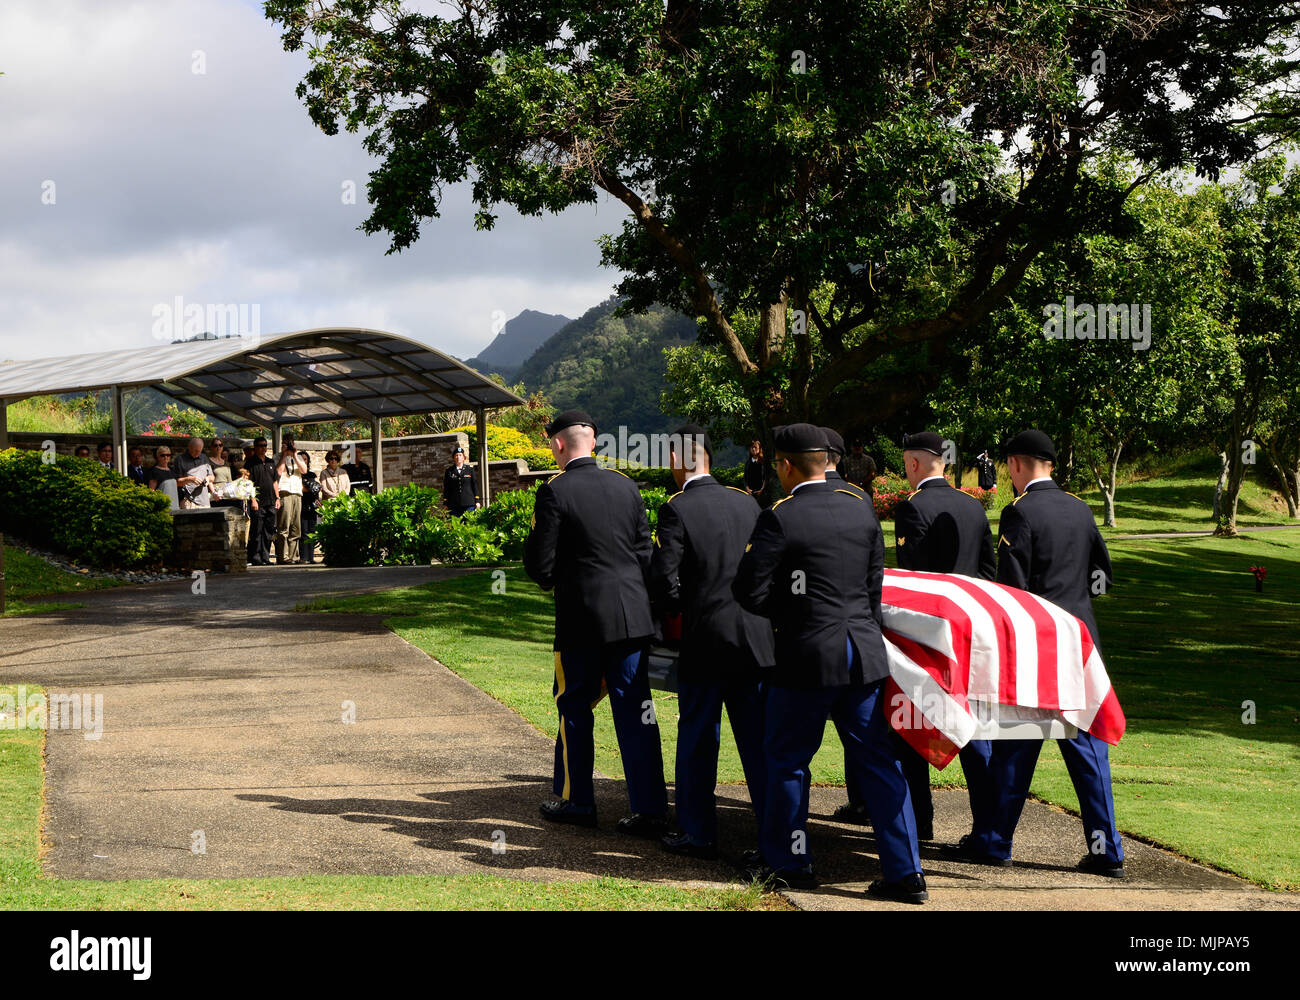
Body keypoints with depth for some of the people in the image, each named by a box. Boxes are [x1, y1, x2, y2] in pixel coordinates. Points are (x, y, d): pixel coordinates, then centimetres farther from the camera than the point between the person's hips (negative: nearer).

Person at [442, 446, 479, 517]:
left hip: (469, 504, 0)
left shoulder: (470, 470, 9)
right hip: (454, 505, 0)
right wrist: (445, 503, 5)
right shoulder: (449, 471, 9)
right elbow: (446, 488, 9)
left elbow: (475, 485, 9)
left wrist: (477, 501, 4)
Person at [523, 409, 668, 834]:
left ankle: (577, 801, 21)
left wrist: (552, 581, 14)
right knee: (635, 712, 6)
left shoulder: (554, 492, -9)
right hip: (633, 616, 4)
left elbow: (540, 564, -8)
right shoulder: (626, 486, 5)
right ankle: (650, 810, 4)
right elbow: (645, 552, 9)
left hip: (582, 618, -4)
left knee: (574, 708, 12)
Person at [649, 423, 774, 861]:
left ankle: (697, 833, 14)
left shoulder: (677, 509, -11)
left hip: (705, 643, -4)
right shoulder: (747, 503, 4)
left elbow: (664, 583, -13)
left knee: (697, 741, 8)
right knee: (758, 739, 11)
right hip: (756, 640, 4)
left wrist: (676, 611, 7)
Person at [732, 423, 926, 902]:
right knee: (877, 760, 9)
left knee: (787, 760, 12)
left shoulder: (778, 519, -12)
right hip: (864, 655, 5)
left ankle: (789, 863, 20)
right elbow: (874, 586, 12)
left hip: (806, 657, -5)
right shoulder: (862, 510, 5)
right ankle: (905, 872, 8)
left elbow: (749, 593, -11)